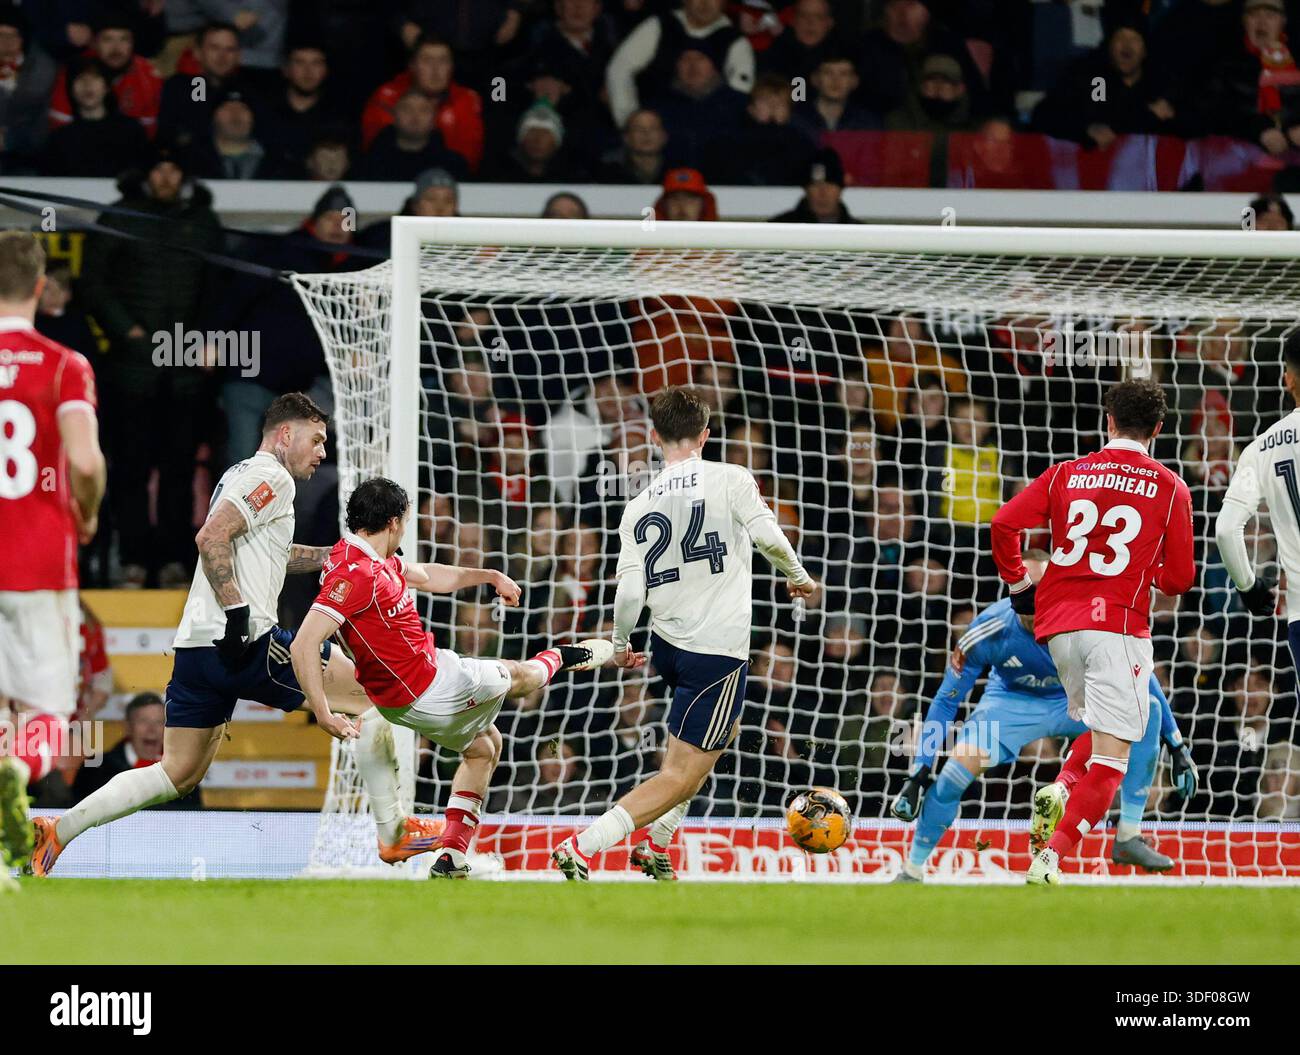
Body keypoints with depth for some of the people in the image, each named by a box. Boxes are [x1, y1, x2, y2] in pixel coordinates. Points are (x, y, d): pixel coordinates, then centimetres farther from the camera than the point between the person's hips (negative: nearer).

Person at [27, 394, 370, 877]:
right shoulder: (270, 477, -7)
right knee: (366, 691, 0)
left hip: (197, 647, 9)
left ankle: (57, 831, 2)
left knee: (178, 774, 11)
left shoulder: (243, 475, 24)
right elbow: (212, 538, -20)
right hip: (245, 640, -9)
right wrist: (238, 614, -23)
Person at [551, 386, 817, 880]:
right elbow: (767, 536, -21)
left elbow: (629, 592, -4)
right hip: (719, 652, -7)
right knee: (682, 775, -3)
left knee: (723, 728, 32)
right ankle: (581, 848, -16)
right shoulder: (730, 480, -9)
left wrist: (620, 645, 13)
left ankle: (656, 844, 28)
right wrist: (799, 576, -1)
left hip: (668, 647, 7)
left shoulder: (639, 508, 1)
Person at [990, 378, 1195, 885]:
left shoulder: (1068, 474, 8)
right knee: (1110, 758, -4)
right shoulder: (1170, 488, 2)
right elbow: (1179, 580, 4)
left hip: (1057, 622, 4)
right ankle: (1051, 856, -20)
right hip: (1118, 624, -4)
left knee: (1098, 728, 26)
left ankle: (1061, 790, -3)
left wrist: (1016, 578, 14)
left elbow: (1004, 523, -2)